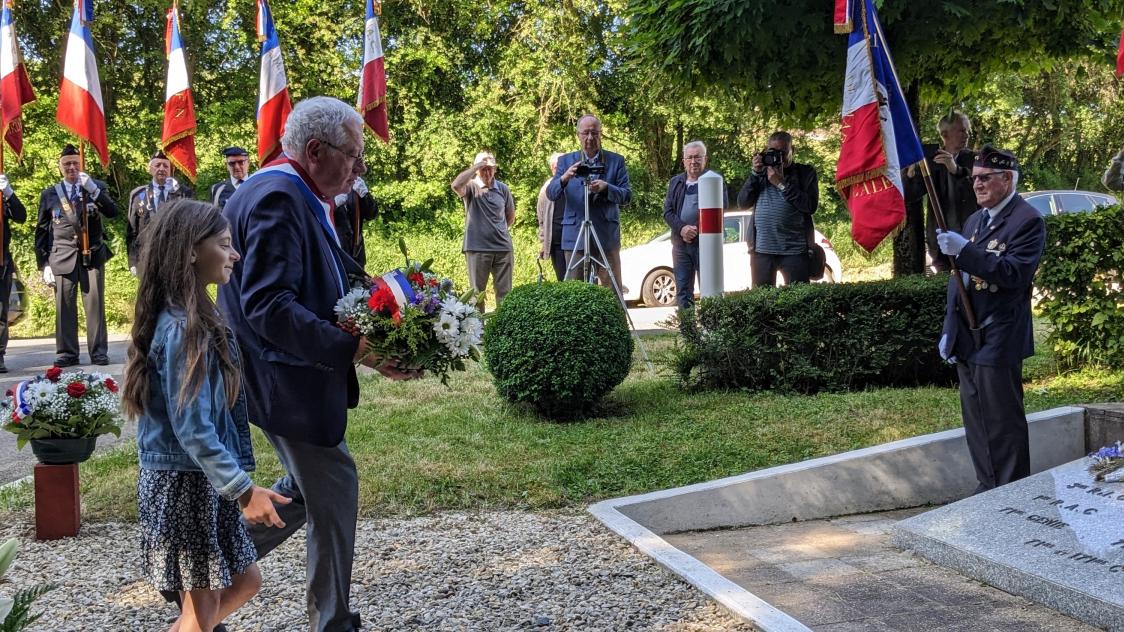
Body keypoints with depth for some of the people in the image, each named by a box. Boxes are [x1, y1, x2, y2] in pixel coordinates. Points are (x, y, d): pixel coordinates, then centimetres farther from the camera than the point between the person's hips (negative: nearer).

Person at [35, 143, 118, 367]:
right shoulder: (49, 194, 10)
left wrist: (93, 190, -15)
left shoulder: (97, 187, 10)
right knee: (64, 306, -1)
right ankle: (67, 353, 5)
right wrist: (44, 264, 3)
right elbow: (41, 232, 10)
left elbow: (112, 212, -5)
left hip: (92, 255, 0)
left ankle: (99, 352, 0)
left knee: (95, 304, -3)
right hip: (62, 257, 0)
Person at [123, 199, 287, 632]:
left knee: (244, 582, 17)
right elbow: (191, 429, -24)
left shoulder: (196, 319, 8)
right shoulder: (182, 329, -21)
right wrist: (244, 489, -25)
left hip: (204, 481, 9)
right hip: (186, 482, -9)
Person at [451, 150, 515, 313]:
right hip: (477, 248, -3)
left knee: (505, 292, 6)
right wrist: (476, 166, -20)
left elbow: (510, 216, 22)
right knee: (477, 292, 4)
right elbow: (456, 185, -26)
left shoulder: (503, 189, 8)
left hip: (503, 247, 3)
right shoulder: (471, 187, -2)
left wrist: (499, 231, 14)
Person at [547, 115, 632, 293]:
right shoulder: (566, 161, 8)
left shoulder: (616, 161, 6)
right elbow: (551, 194, -1)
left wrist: (606, 187, -19)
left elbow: (627, 196, 0)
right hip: (575, 236, 1)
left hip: (607, 235, -1)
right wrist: (564, 179, -22)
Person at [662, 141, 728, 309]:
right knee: (682, 291, 6)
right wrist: (682, 228, -12)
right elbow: (668, 211, 7)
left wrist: (697, 230, -14)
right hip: (680, 243, 4)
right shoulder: (675, 182, 14)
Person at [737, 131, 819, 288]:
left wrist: (781, 184, -11)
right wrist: (756, 173, -4)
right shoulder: (761, 173, 15)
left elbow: (810, 206, -9)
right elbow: (742, 203, 5)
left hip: (795, 250, -3)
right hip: (761, 249, 3)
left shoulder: (805, 172, 6)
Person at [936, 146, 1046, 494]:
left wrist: (964, 250, -30)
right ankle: (988, 489, 26)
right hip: (967, 341, 8)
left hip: (997, 342, -8)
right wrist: (949, 330, 16)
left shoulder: (1028, 221, -9)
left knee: (1003, 425, -1)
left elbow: (1015, 273, -23)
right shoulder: (974, 220, 16)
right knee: (976, 425, 14)